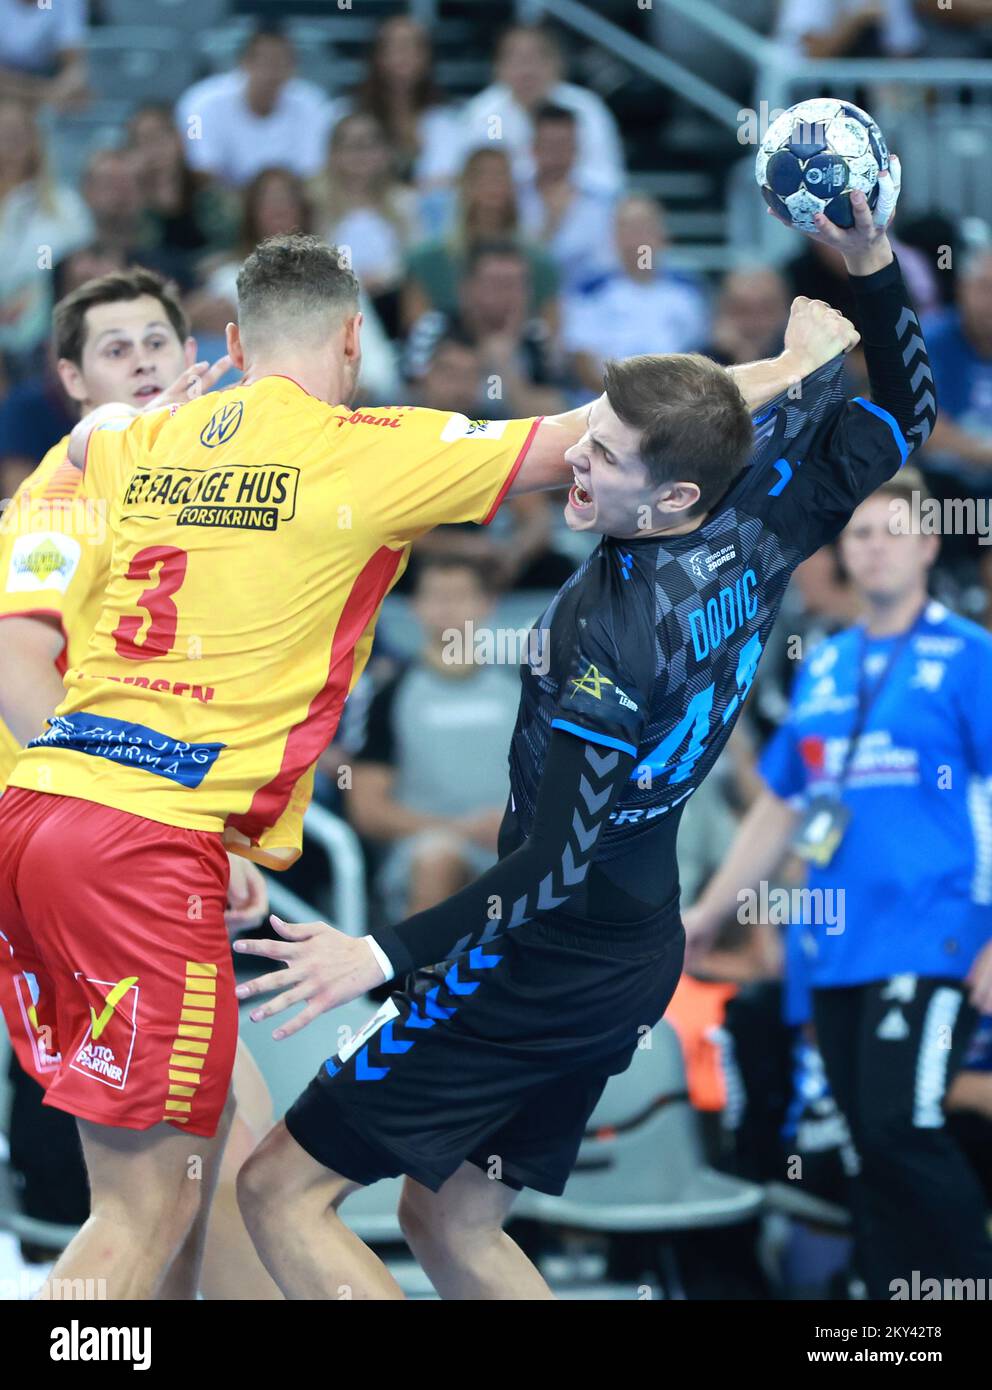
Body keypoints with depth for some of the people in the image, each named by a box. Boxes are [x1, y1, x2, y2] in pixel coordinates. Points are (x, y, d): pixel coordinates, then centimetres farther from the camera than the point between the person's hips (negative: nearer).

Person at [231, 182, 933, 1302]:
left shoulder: (615, 633, -27)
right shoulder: (759, 524, -5)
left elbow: (558, 861, -27)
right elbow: (901, 416, 10)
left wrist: (390, 954, -28)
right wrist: (870, 261, 2)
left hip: (555, 959, -9)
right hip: (638, 955, 9)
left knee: (281, 1191, -5)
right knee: (450, 1224, 20)